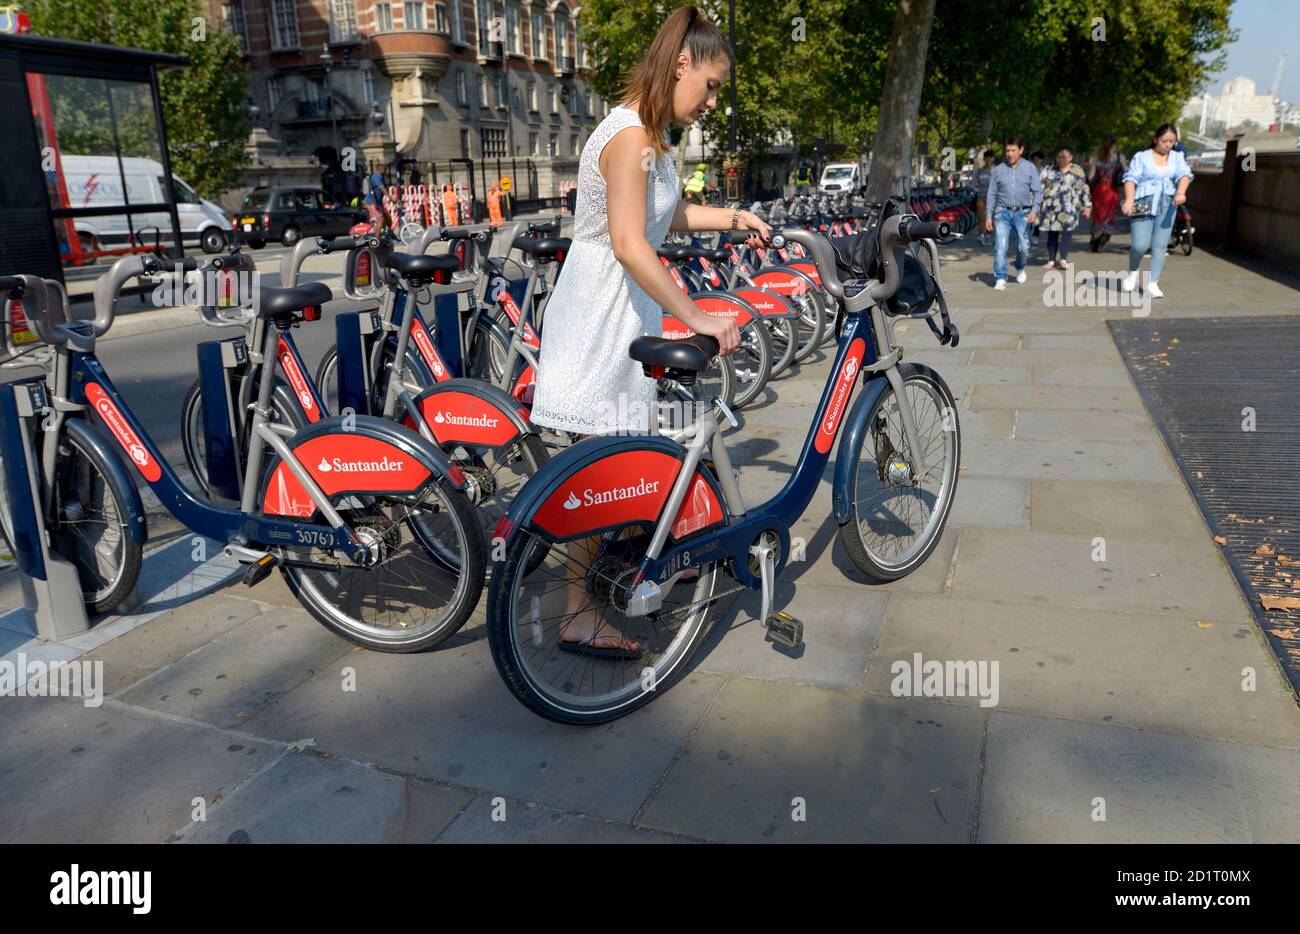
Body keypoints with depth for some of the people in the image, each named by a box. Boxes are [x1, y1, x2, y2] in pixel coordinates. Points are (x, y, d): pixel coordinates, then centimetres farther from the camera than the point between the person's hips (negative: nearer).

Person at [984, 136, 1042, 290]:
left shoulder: (1029, 168, 5)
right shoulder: (998, 170, 7)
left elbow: (1037, 191, 3)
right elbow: (992, 194, 10)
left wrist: (1035, 210, -11)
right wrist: (989, 215, 4)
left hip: (1022, 213, 0)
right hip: (1003, 213, 0)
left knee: (1023, 247, 0)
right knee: (1000, 247, -11)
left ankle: (1020, 269, 30)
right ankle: (1000, 279, -7)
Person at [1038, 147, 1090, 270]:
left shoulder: (1078, 171, 11)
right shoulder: (1049, 171, 11)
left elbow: (1084, 190, 14)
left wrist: (1087, 206, 13)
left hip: (1069, 209, -1)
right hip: (1051, 208, 1)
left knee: (1067, 232, -9)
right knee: (1052, 233, 2)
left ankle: (1063, 259, -7)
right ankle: (1051, 260, 9)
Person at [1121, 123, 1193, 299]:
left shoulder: (1177, 157, 13)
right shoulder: (1141, 156, 6)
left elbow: (1184, 174, -2)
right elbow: (1131, 178, -6)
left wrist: (1181, 192, -24)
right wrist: (1129, 199, -24)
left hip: (1167, 204, 3)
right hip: (1143, 204, -3)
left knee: (1160, 246, -1)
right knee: (1140, 245, -11)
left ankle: (1152, 283, 3)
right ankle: (1133, 271, 18)